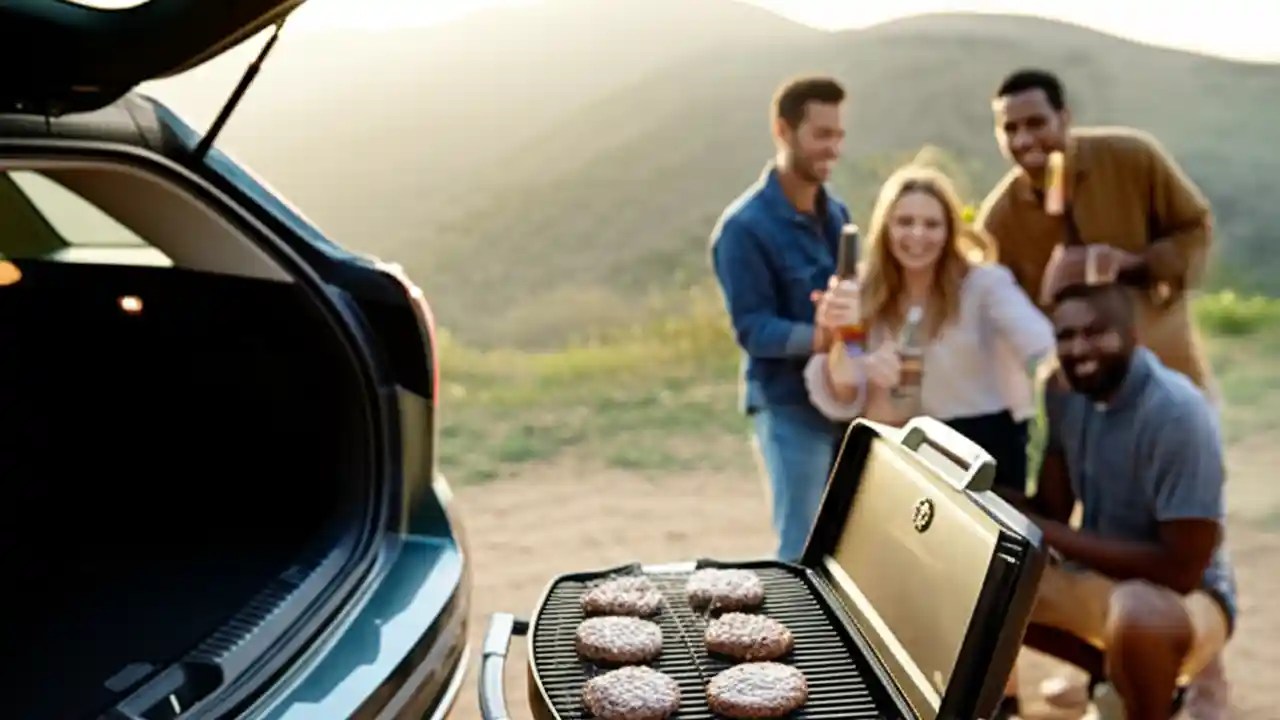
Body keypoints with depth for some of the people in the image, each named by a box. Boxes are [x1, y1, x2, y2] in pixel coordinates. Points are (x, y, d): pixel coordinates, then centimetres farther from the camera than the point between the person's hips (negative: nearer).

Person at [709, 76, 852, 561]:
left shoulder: (835, 213, 11)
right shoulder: (745, 226, -13)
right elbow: (752, 329, -18)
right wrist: (818, 338, -35)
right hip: (789, 406, -7)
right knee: (801, 553, -2)